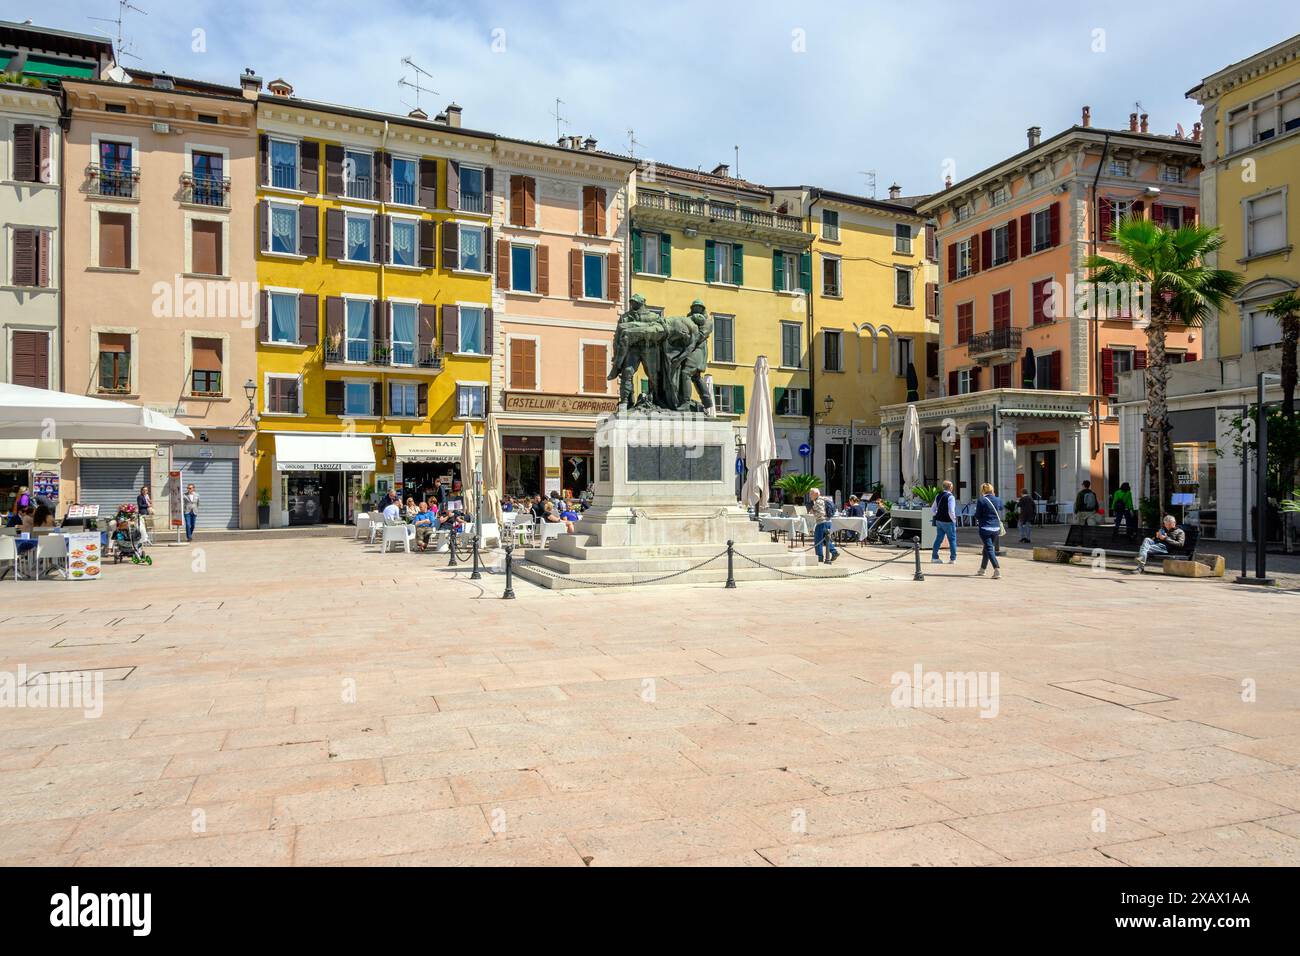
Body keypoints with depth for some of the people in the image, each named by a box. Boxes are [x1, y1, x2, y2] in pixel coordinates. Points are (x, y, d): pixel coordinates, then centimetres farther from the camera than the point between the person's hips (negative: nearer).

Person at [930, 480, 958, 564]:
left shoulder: (938, 496, 8)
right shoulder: (951, 497, -14)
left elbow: (932, 509, 13)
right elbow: (951, 511, -21)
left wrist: (934, 518, 20)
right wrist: (954, 520, -8)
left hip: (939, 521, 7)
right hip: (948, 522, -7)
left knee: (938, 539, 12)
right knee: (952, 539, 5)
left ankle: (934, 557, 14)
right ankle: (953, 559, 8)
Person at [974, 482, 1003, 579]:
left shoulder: (981, 501, -10)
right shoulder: (998, 500, 5)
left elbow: (977, 516, -6)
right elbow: (1000, 514, 15)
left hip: (985, 528, -5)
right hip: (996, 528, 5)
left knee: (989, 549, -5)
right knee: (987, 548, 19)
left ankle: (997, 569, -21)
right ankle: (982, 569, 31)